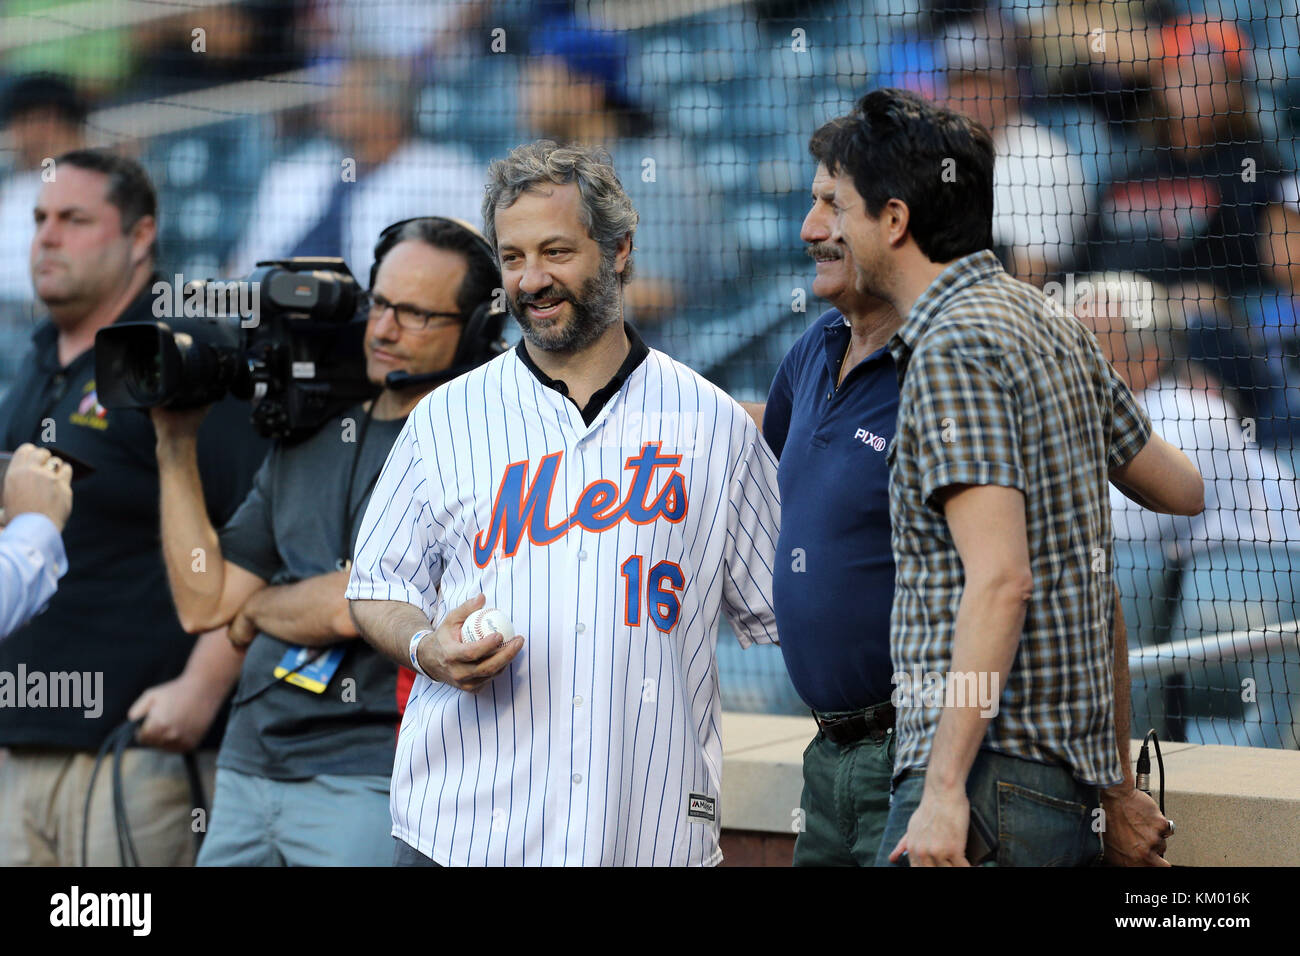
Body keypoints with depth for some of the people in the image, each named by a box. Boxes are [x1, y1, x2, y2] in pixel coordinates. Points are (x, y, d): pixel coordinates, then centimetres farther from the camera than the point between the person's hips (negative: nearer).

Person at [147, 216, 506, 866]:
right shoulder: (307, 441, 16)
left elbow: (356, 606, -16)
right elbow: (203, 603, 14)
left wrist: (257, 609, 4)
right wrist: (176, 443, 10)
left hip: (371, 785, -6)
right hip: (244, 775, 6)